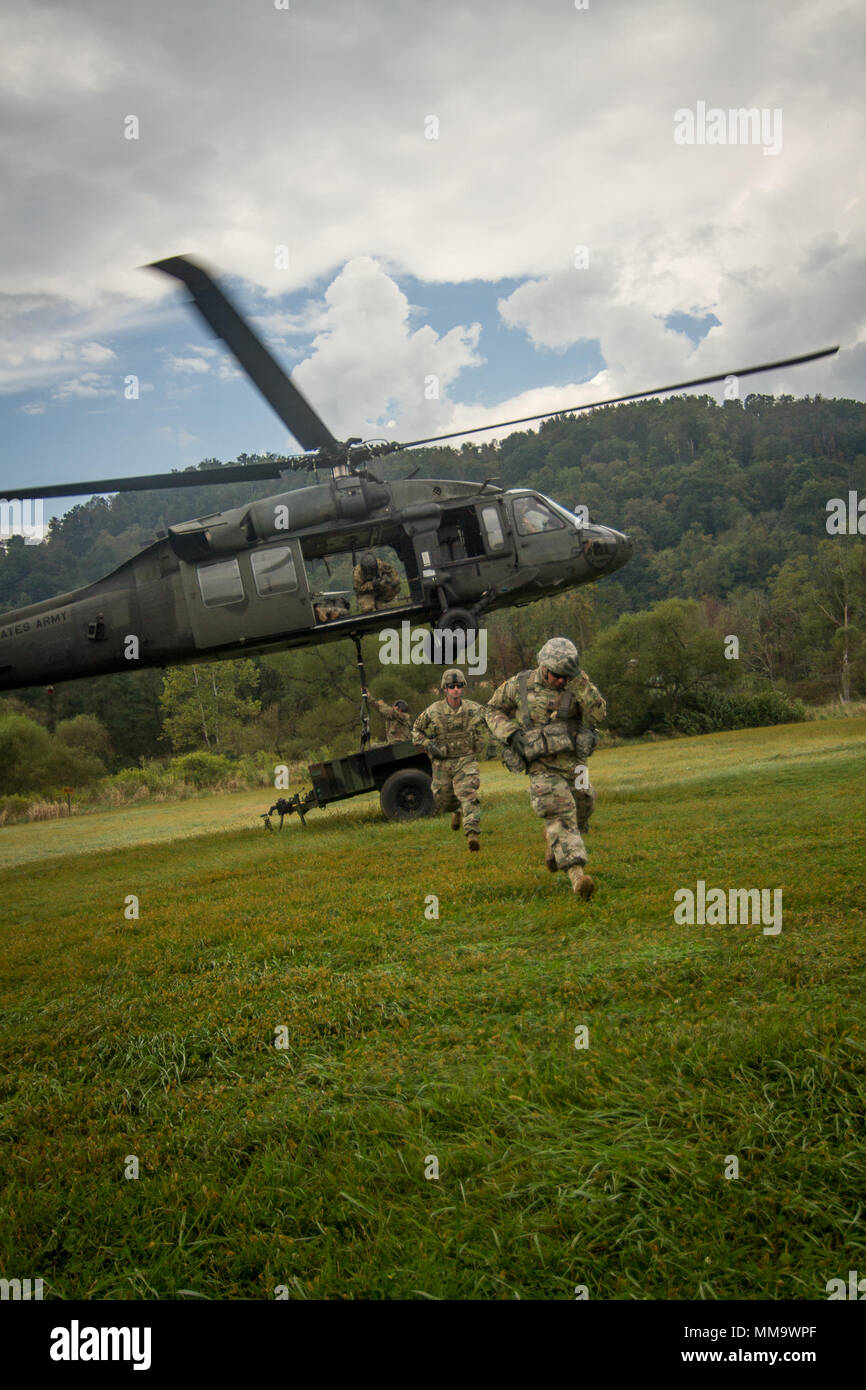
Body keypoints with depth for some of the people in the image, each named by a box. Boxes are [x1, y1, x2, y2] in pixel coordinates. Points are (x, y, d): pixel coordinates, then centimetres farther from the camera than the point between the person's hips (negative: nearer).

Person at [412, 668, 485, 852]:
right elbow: (416, 731, 7)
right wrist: (429, 745, -8)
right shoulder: (433, 711, -6)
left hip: (466, 761, -1)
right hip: (442, 763, 1)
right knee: (444, 801, 13)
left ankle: (473, 835, -29)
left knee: (468, 795, -21)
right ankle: (457, 810, 49)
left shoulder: (473, 709, -2)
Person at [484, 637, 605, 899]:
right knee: (561, 816, -19)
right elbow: (493, 710, 10)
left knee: (580, 817, 15)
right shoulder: (520, 685, -3)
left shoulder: (577, 686, -1)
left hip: (574, 764, 4)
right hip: (542, 767, -3)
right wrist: (511, 734, -7)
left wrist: (581, 683, -25)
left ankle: (552, 841, 47)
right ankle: (577, 875, -29)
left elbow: (598, 715, -16)